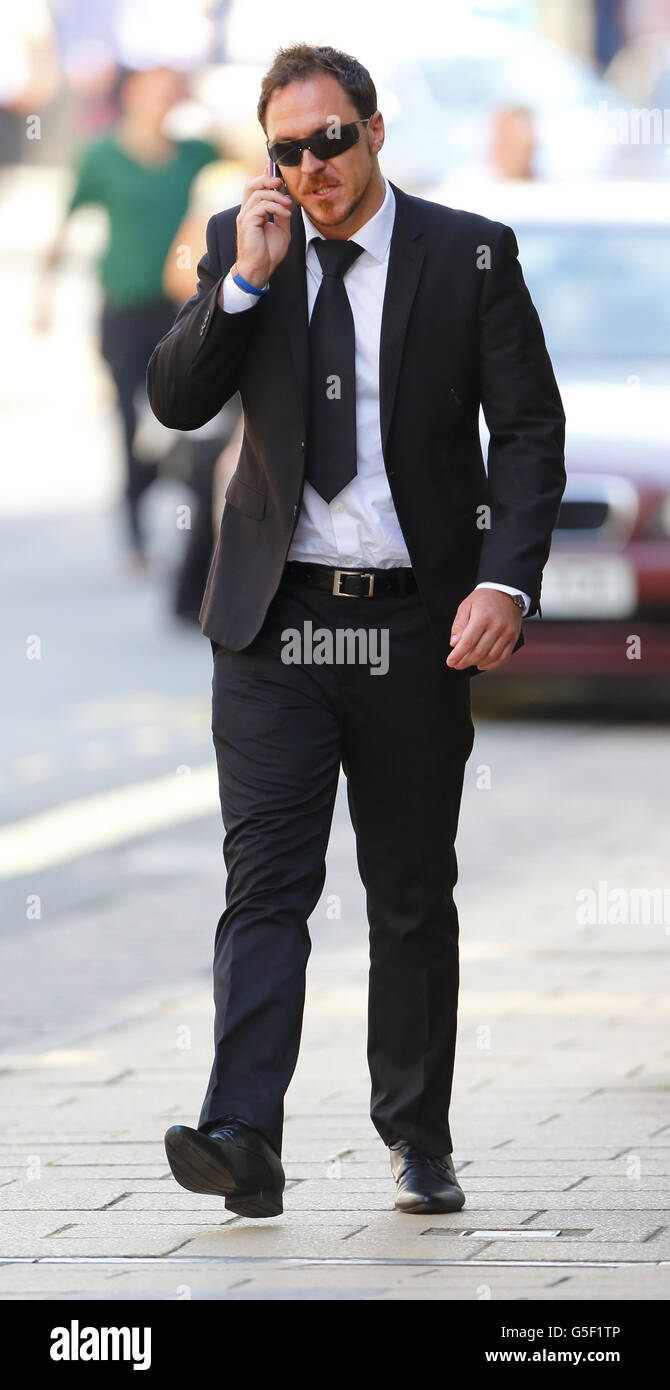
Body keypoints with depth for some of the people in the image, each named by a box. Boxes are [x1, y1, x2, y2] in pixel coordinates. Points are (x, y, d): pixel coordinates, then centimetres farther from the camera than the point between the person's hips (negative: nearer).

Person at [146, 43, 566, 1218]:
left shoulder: (471, 255, 0)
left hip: (415, 623, 0)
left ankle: (417, 1141, 21)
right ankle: (242, 1141, -20)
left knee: (413, 893, 9)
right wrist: (245, 280, -13)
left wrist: (505, 581, -14)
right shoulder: (239, 248, 6)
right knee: (265, 879, -11)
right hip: (274, 622, 1)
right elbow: (174, 401, 0)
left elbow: (529, 430, -2)